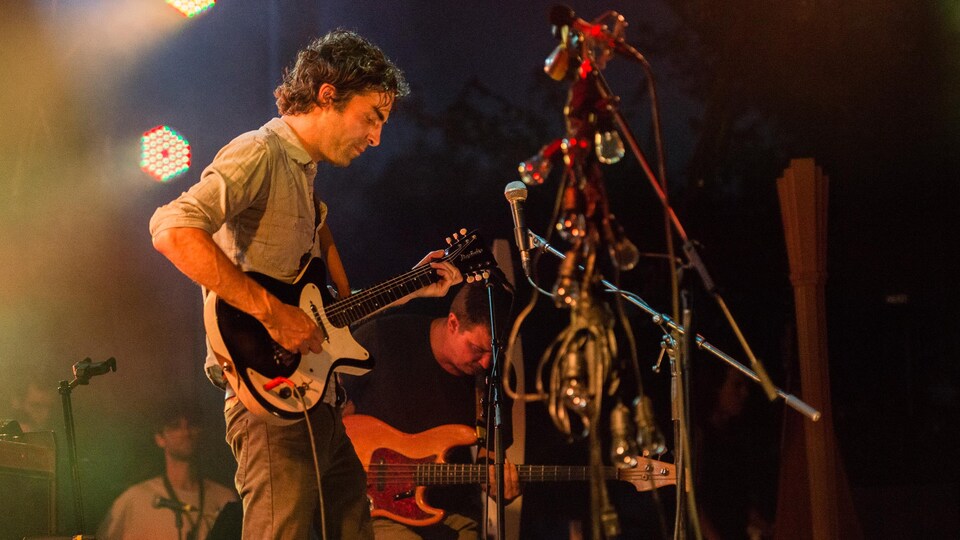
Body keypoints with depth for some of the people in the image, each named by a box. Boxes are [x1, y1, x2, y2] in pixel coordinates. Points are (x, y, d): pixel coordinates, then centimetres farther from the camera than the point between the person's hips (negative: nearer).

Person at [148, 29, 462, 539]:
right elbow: (173, 229, -25)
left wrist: (414, 288, 22)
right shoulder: (260, 154, -7)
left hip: (319, 406, 10)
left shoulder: (305, 177, 23)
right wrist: (271, 311, -26)